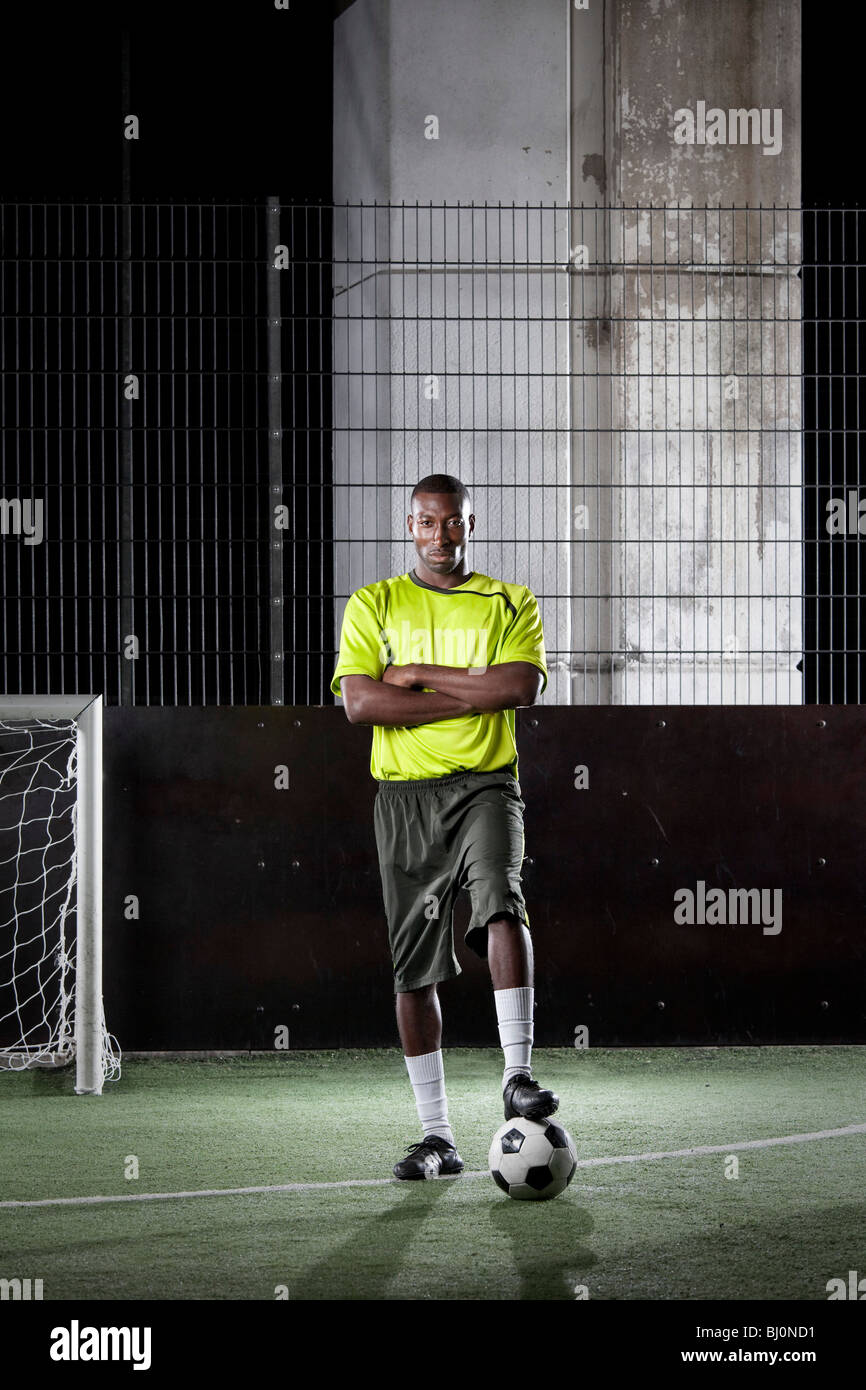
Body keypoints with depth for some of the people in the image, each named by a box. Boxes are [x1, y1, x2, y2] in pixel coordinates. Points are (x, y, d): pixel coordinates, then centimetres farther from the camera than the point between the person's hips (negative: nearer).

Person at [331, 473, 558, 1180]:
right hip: (405, 795, 1)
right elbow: (360, 701, -6)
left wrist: (419, 675, -9)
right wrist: (472, 696, -9)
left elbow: (521, 686, -9)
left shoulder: (511, 604, 9)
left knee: (500, 898, -30)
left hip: (484, 785, -1)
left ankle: (519, 1074, -31)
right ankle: (436, 1136, 7)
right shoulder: (374, 605, 9)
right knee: (415, 966, 0)